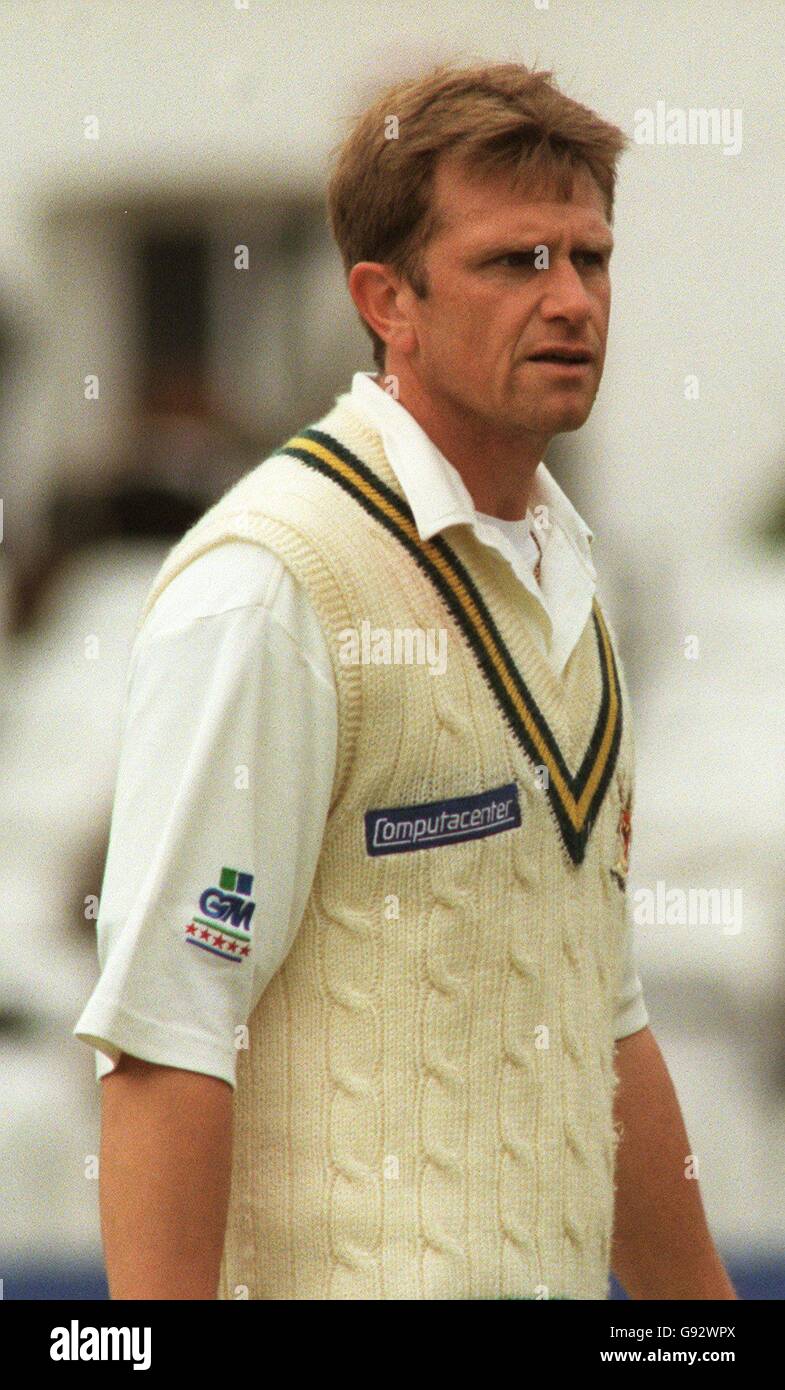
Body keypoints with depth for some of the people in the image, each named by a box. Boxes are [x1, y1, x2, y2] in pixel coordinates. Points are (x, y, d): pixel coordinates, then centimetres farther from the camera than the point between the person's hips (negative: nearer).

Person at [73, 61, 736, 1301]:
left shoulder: (567, 585, 15)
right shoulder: (265, 590, -13)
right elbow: (164, 1035, -18)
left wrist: (699, 1301, 18)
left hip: (555, 1281, 8)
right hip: (344, 1278, -8)